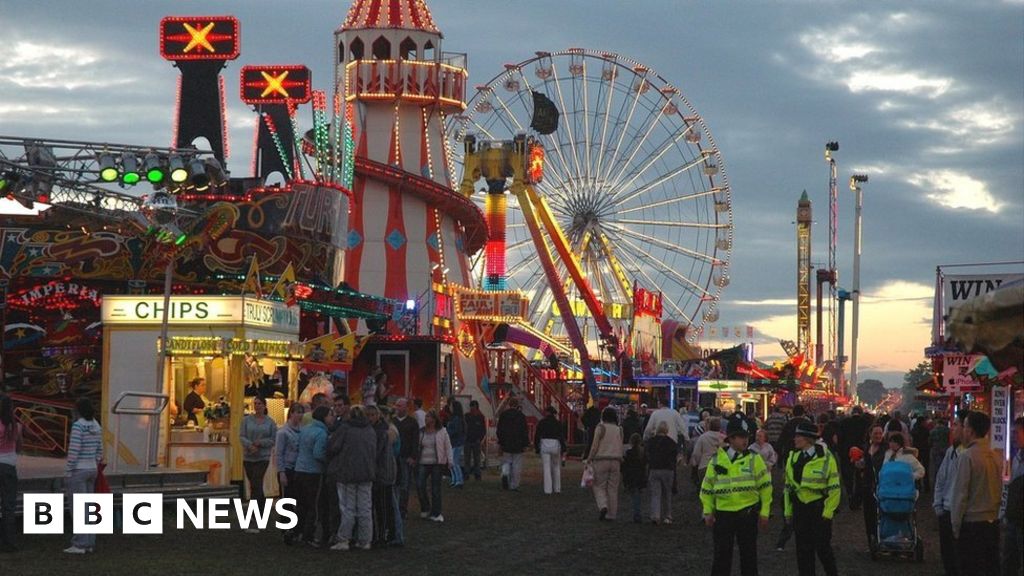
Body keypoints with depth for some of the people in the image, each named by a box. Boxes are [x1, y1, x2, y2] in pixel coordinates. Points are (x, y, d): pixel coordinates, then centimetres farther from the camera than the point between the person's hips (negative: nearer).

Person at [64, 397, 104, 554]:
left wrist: (67, 473, -14)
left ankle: (80, 545, -6)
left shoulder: (78, 425, -18)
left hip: (77, 471, -8)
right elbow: (99, 451, 12)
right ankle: (89, 543, 11)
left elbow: (73, 451, -21)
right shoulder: (96, 426, 7)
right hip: (91, 470, 8)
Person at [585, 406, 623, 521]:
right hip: (615, 461, 4)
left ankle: (603, 506, -20)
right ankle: (611, 514, 6)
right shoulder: (619, 430, 8)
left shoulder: (600, 428, -5)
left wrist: (589, 460, 0)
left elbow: (595, 446, -9)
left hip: (601, 460, -4)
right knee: (613, 489, 7)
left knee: (599, 487, 4)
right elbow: (621, 449, 9)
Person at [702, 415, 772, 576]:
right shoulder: (717, 460, 3)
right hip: (723, 513, 0)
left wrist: (764, 512, -3)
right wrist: (708, 512, 3)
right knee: (722, 554, 3)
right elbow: (707, 488, 9)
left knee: (748, 554, 8)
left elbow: (765, 486, 1)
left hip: (748, 513, 0)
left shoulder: (754, 459, 0)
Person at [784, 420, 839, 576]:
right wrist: (788, 510, 11)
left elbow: (834, 488, -8)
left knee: (822, 547, -2)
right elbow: (788, 485, 14)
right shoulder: (793, 457, 8)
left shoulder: (825, 458, -8)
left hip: (819, 508, -5)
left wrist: (828, 511, -12)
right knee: (803, 549, 7)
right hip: (799, 508, 5)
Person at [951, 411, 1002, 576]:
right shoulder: (993, 456, 5)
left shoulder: (968, 456, -14)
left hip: (971, 523, -6)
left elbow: (961, 493, -13)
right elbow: (1000, 489, 11)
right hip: (992, 522, 6)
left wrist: (956, 525, -5)